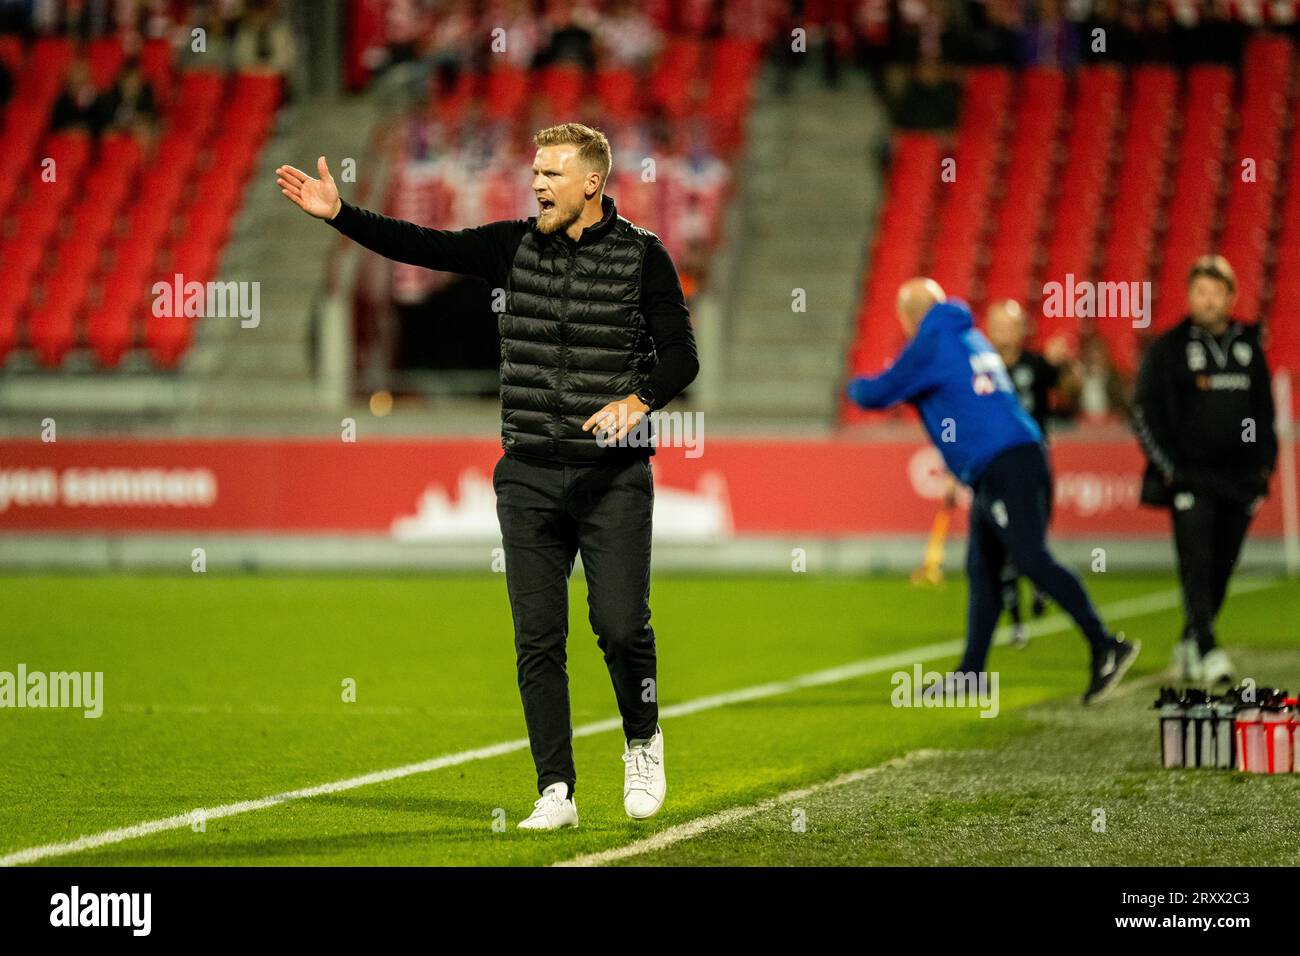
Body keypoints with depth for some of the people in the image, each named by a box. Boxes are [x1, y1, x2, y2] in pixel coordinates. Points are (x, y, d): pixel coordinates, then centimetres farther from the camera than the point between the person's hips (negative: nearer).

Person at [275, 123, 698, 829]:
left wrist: (637, 401, -23)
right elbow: (422, 247, 2)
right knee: (537, 638, -1)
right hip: (528, 476, 3)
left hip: (613, 477, -3)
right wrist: (338, 214, -9)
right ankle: (556, 791, 4)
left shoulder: (642, 256, -1)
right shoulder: (515, 245, 7)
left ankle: (643, 742, 20)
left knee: (621, 625, -8)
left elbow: (680, 355, -4)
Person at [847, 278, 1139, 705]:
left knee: (1030, 558, -18)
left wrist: (856, 386, 23)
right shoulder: (970, 338, 23)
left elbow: (879, 393, 1)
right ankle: (970, 675, 15)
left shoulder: (930, 345, -3)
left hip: (1002, 465, -10)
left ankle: (1106, 647, -27)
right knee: (982, 570, 12)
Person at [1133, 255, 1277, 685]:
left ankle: (1188, 648, 19)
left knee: (1221, 569, 6)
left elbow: (1264, 409, 20)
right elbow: (1144, 412, -1)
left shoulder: (1249, 347, 11)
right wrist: (1168, 468, -8)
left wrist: (1264, 464, 13)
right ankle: (1206, 651, -18)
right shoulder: (1167, 349, 0)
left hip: (1239, 480, 4)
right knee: (1197, 565, -14)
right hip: (1190, 477, -4)